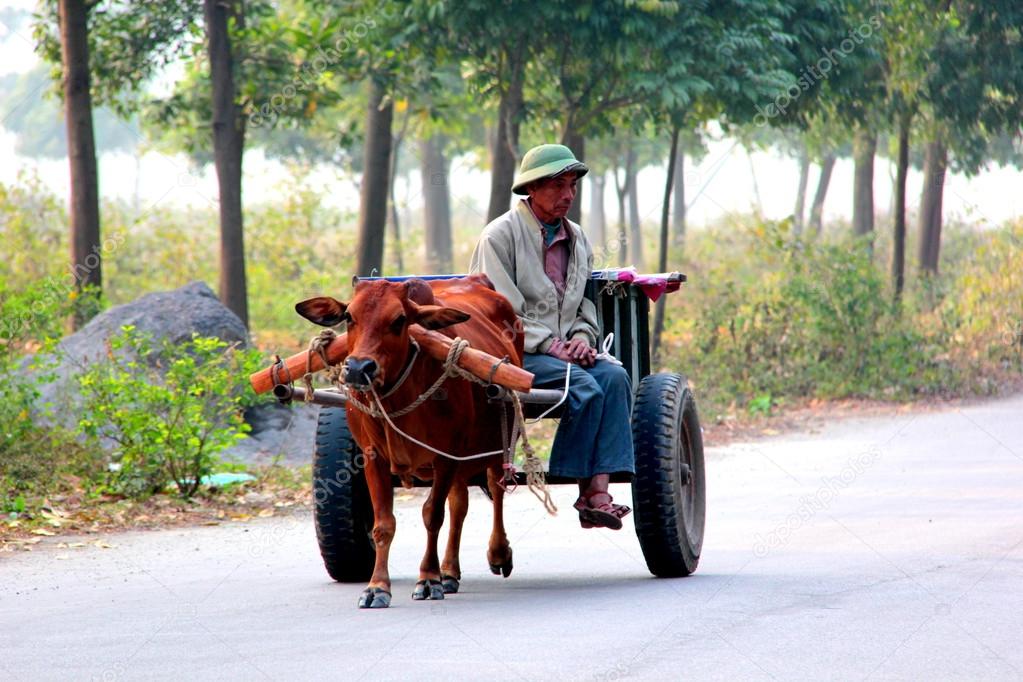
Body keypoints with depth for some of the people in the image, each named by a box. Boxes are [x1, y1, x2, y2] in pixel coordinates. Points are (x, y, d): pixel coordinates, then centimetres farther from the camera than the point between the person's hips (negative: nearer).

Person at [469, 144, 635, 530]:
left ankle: (600, 489, -33)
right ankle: (587, 490, -22)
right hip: (514, 352, -6)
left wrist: (582, 338, 0)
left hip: (563, 350, 6)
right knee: (585, 388, -30)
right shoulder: (500, 236, -3)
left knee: (614, 376, -24)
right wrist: (552, 346, -16)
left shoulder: (576, 239, 17)